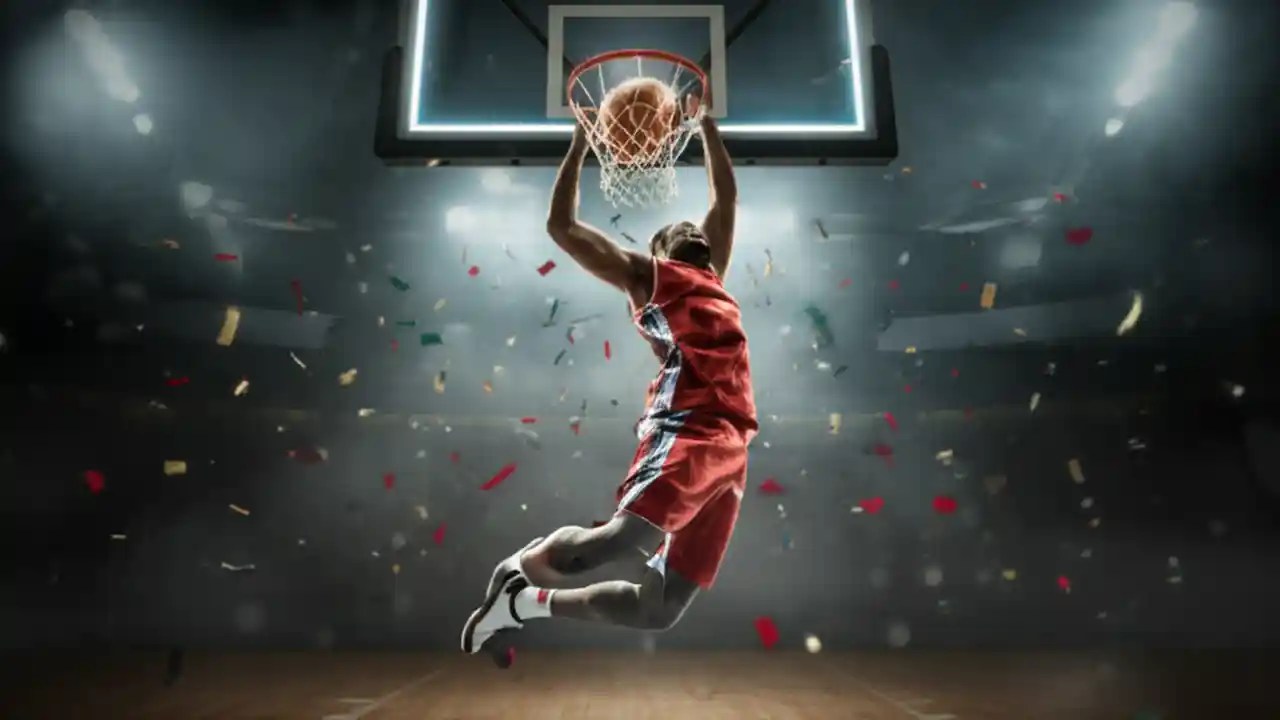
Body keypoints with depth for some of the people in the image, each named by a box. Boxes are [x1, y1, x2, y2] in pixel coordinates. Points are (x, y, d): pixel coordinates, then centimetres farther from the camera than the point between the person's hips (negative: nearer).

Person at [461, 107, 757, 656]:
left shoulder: (711, 280, 31)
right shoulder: (645, 274, 17)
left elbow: (726, 195, 42)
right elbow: (562, 225, 17)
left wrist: (706, 124, 47)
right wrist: (582, 140, 24)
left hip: (728, 448, 6)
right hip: (687, 429, -5)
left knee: (659, 608, 1)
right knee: (624, 539, -30)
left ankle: (529, 604, 18)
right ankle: (523, 567, 1)